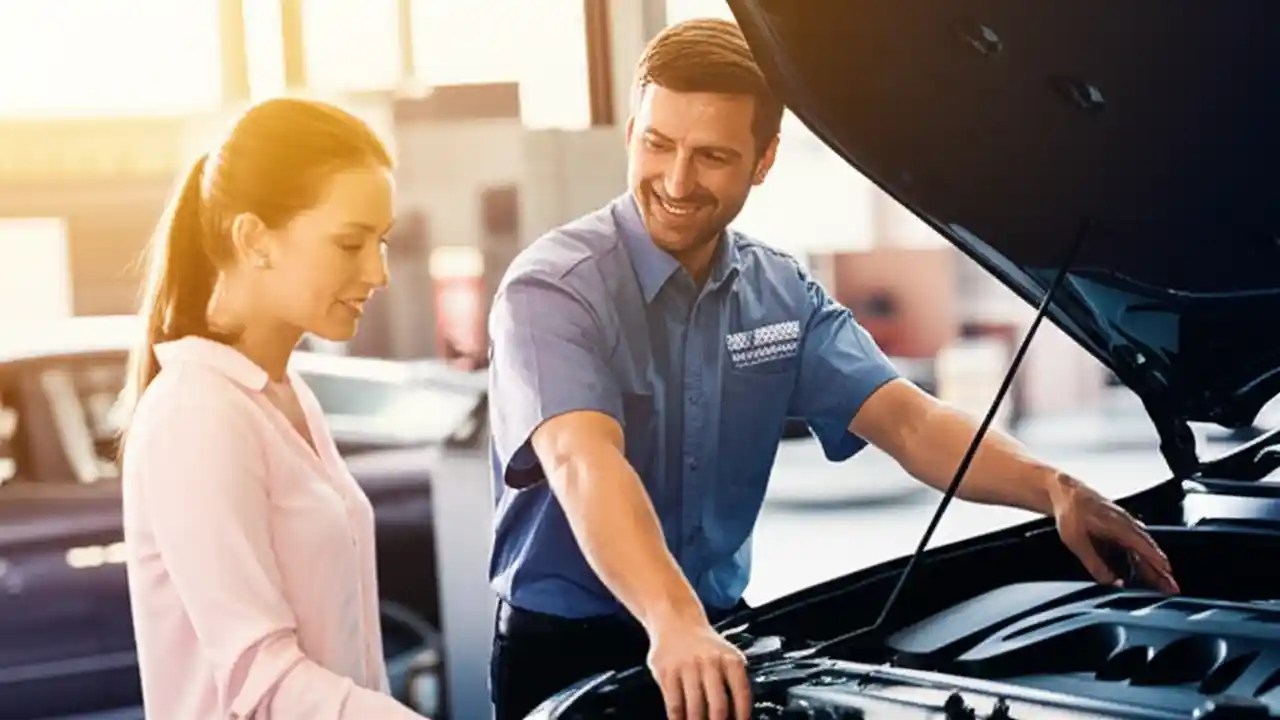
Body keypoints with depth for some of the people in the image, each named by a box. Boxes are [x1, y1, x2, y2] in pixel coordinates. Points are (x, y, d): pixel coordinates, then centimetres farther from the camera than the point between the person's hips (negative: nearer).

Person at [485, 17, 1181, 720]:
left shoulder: (782, 294, 4)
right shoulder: (555, 287, -15)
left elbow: (910, 422, -4)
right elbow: (585, 463, -30)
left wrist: (1054, 489, -20)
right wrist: (674, 624, -45)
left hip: (722, 633, 5)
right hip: (564, 650, -4)